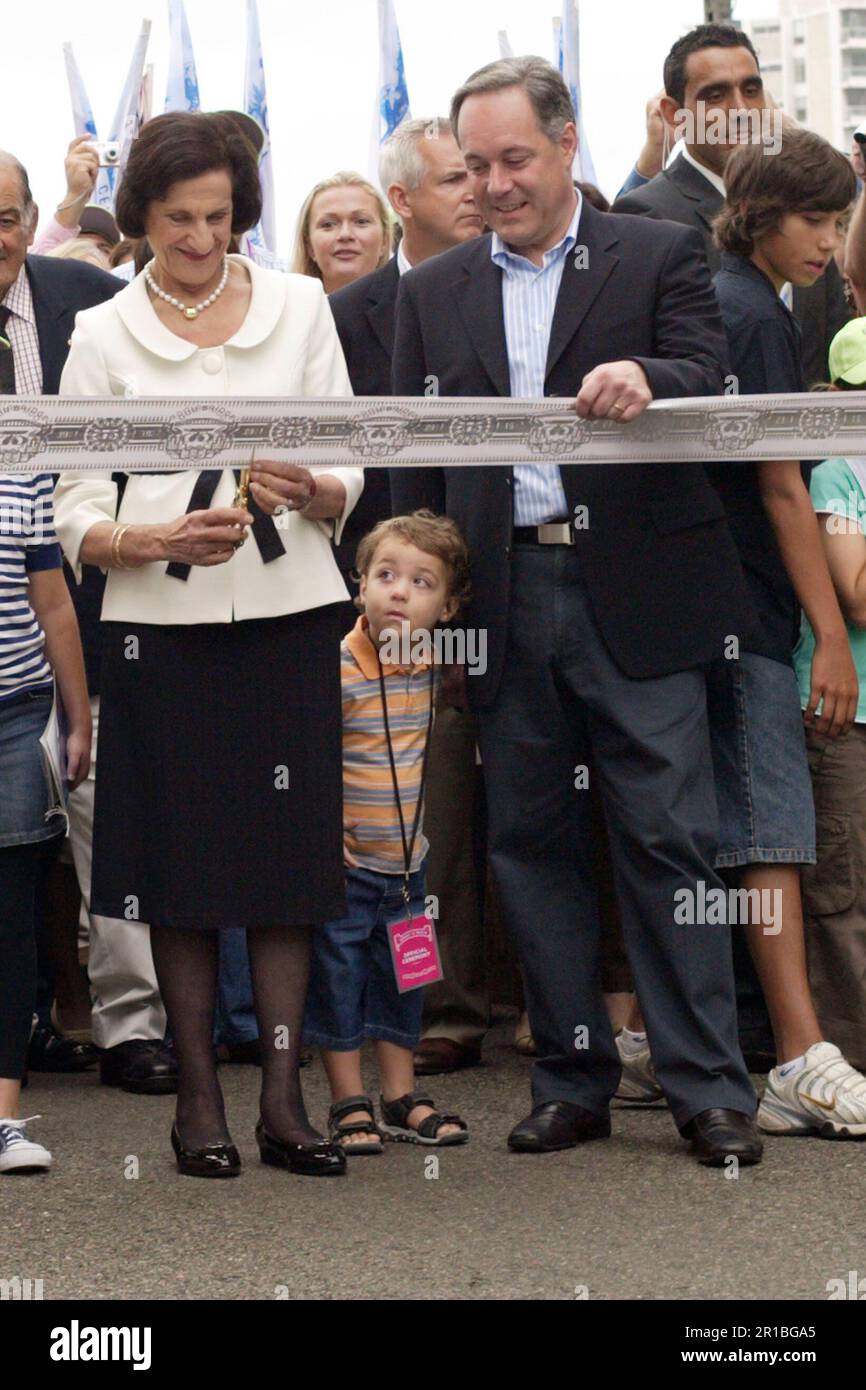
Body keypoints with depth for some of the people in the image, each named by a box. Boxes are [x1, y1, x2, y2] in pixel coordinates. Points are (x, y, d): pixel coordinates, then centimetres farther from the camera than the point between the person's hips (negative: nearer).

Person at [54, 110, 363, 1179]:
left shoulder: (298, 306, 9)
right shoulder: (104, 335, 5)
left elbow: (351, 476, 8)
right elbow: (75, 513, 1)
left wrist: (306, 492, -15)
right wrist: (161, 540, -18)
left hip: (288, 612, 1)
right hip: (162, 624, -1)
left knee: (288, 857, 0)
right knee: (182, 863, 1)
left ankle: (282, 1096, 6)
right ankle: (198, 1098, 12)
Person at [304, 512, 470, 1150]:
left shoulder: (429, 666, 0)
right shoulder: (338, 668, -20)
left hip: (406, 859, 6)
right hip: (343, 863, -6)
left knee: (403, 979, 14)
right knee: (339, 978, 2)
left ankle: (403, 1098, 24)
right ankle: (350, 1105, 11)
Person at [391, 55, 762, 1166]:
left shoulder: (661, 258, 4)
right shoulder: (433, 293, 13)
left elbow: (708, 388, -9)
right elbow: (413, 463, 12)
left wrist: (645, 378, -31)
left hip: (634, 596, -3)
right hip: (505, 601, 4)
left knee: (666, 839, -4)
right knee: (531, 843, 7)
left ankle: (708, 1087, 3)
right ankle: (572, 1079, 16)